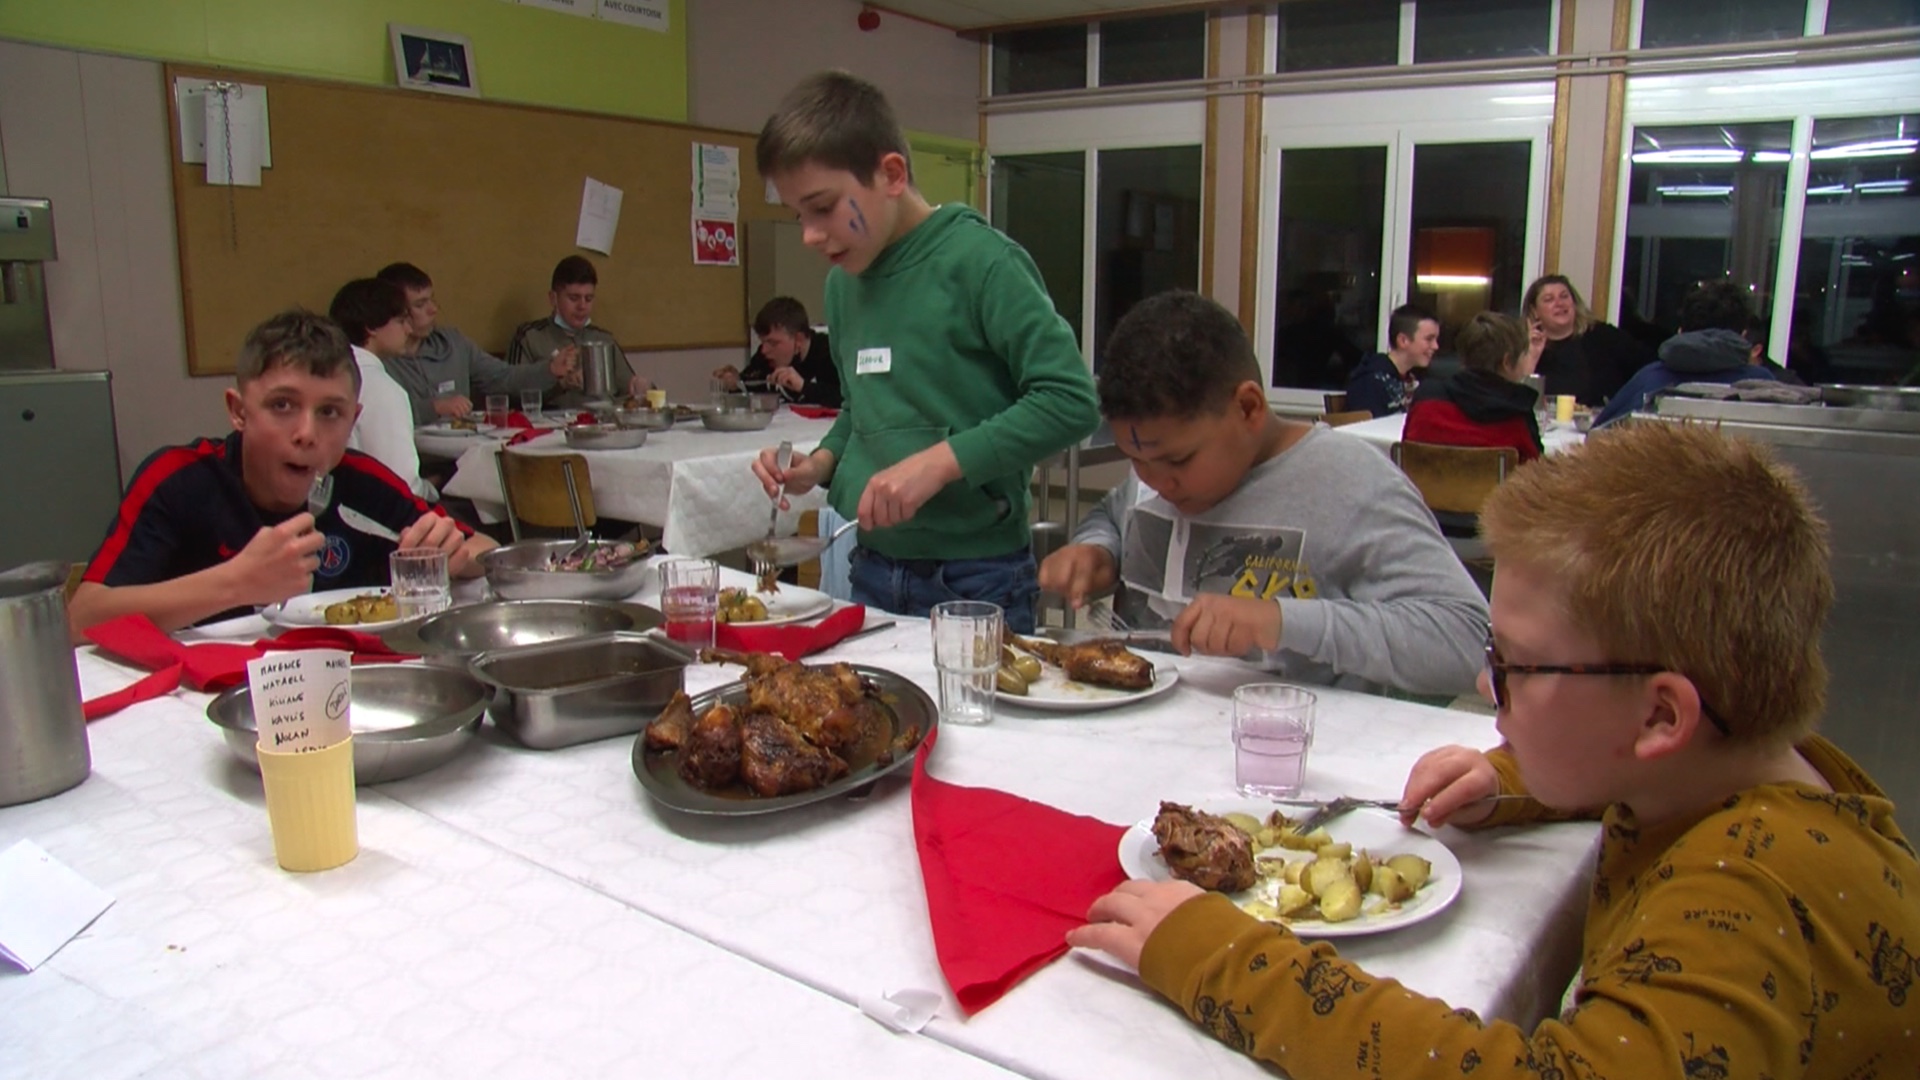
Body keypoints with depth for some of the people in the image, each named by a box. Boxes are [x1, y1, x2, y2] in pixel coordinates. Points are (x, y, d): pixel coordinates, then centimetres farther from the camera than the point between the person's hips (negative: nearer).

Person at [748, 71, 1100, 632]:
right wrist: (820, 463, 2)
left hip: (975, 581, -6)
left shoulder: (977, 260, -14)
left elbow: (1071, 401, -19)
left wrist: (939, 461, -24)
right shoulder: (843, 281, 8)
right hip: (873, 571, 6)